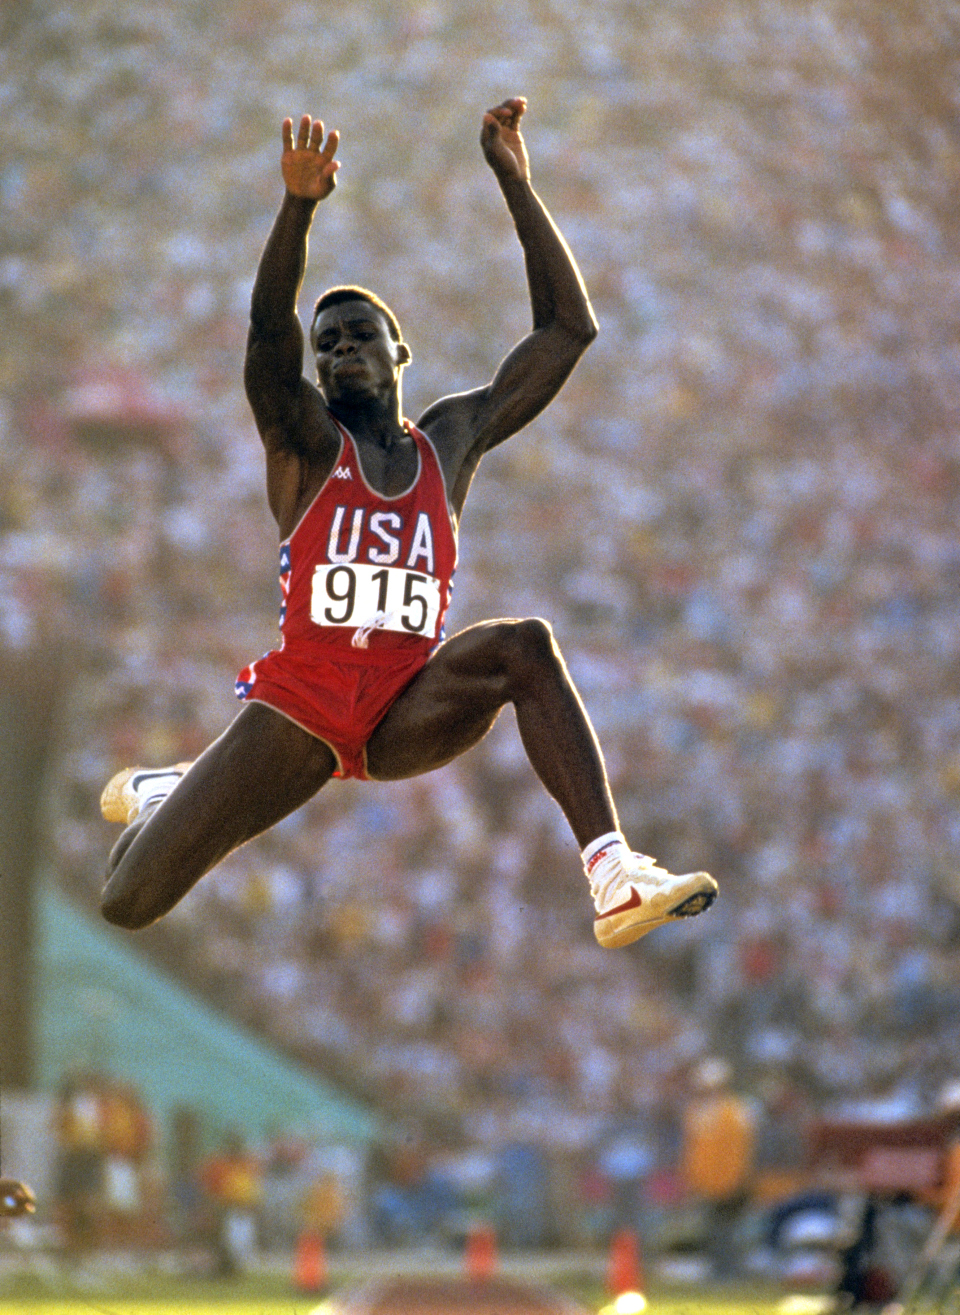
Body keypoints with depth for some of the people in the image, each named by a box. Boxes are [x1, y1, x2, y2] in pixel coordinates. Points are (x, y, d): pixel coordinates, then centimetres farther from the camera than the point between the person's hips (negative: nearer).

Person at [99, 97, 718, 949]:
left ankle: (616, 878, -37)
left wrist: (516, 184, 2)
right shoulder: (306, 442, 3)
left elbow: (569, 329, 7)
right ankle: (158, 797, 37)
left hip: (409, 712, 1)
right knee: (129, 906, -3)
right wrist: (300, 205, -33)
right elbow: (269, 331, -17)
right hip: (299, 707, -1)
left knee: (524, 647, -30)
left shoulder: (453, 442, 12)